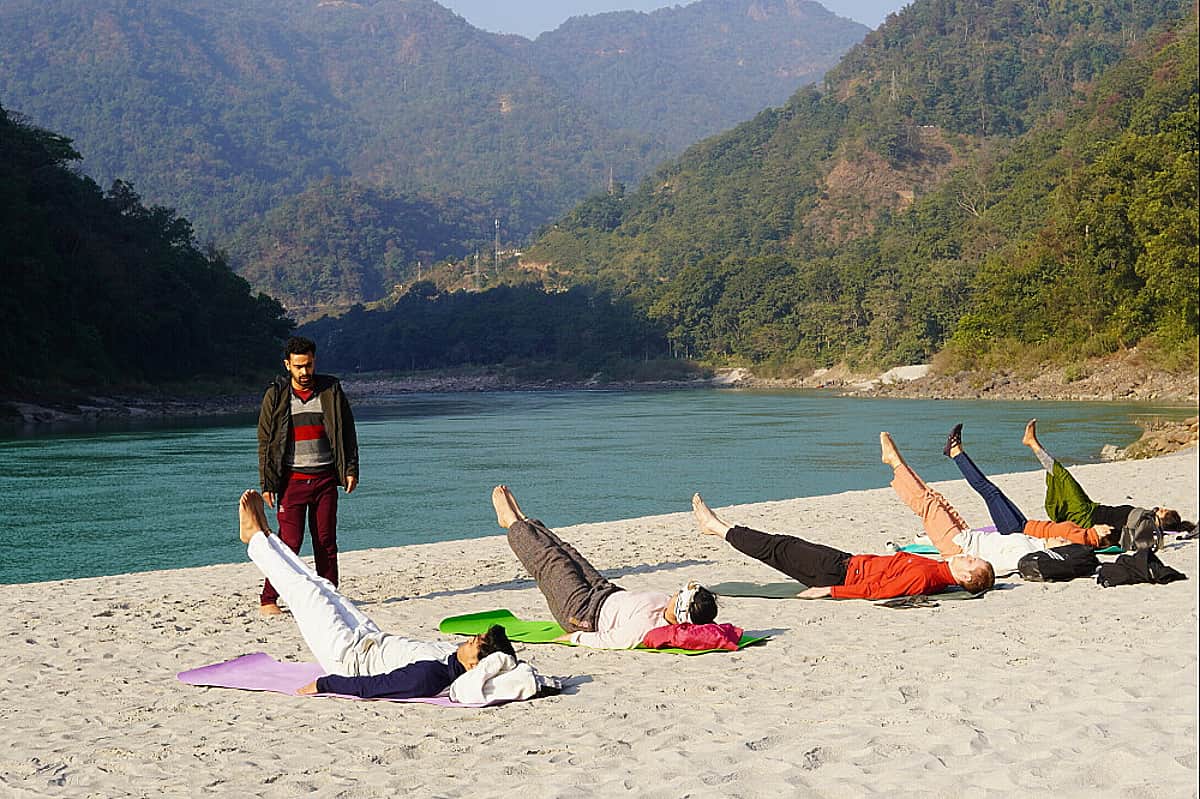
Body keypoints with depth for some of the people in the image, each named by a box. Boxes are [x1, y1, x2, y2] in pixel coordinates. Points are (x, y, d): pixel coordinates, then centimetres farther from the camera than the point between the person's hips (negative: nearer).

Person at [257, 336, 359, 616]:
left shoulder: (331, 391, 5)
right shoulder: (276, 395, 1)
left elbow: (346, 432, 11)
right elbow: (265, 440, 2)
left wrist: (351, 470, 3)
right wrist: (267, 483, -3)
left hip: (325, 478, 2)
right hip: (292, 480, -2)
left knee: (326, 541, 5)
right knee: (289, 542, -8)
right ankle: (267, 600, 0)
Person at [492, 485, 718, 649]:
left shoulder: (645, 625, -46)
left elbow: (605, 641, -34)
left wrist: (574, 638, -22)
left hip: (583, 613, -7)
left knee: (551, 563, 13)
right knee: (569, 556, 23)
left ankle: (514, 524, 44)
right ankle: (523, 521, 53)